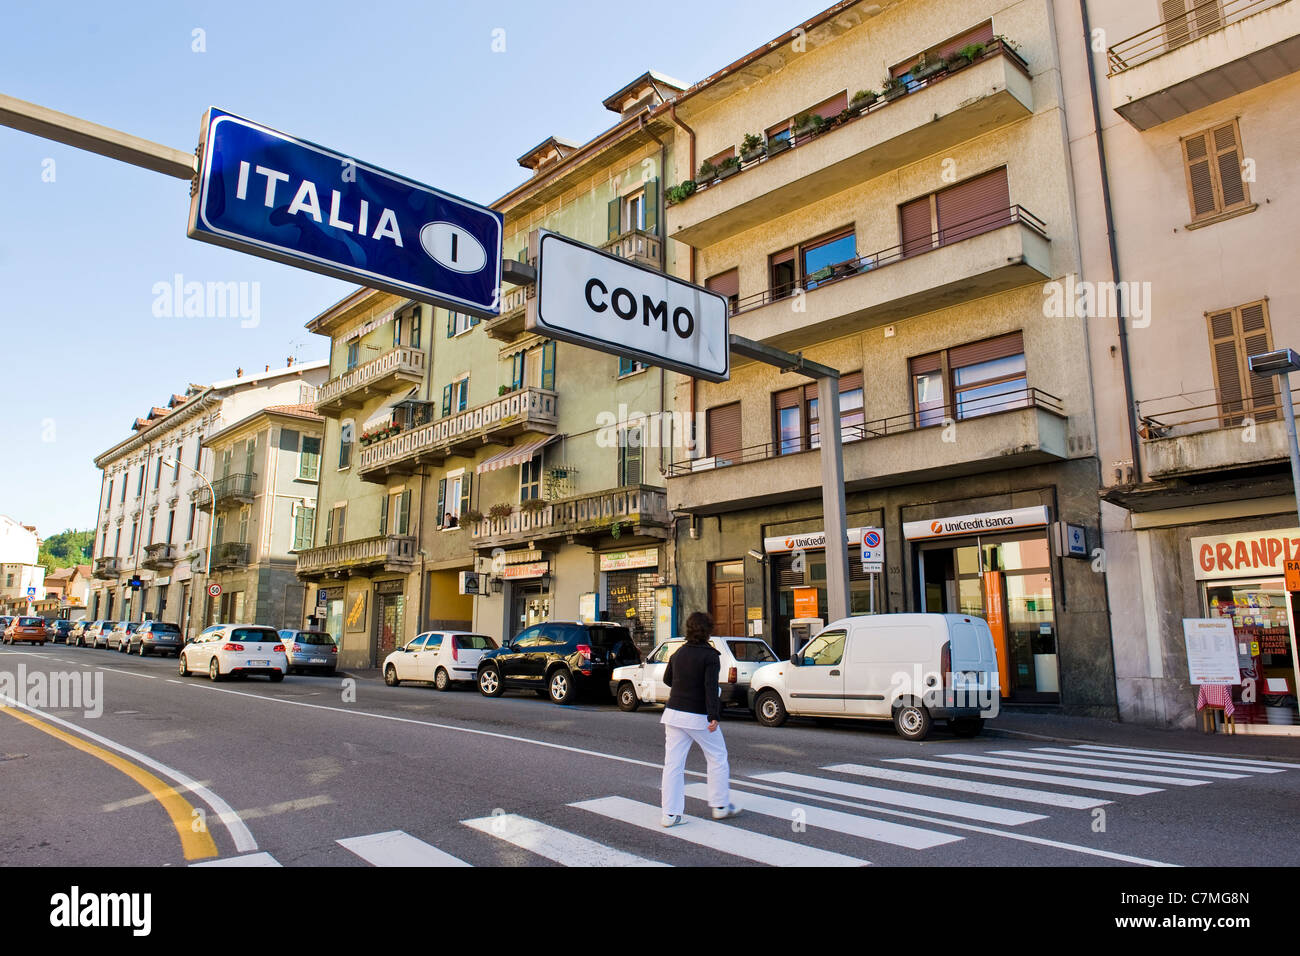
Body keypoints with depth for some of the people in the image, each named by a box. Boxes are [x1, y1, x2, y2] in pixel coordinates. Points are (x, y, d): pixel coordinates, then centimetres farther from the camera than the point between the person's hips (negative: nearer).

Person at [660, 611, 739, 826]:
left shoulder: (679, 653, 8)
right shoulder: (710, 656, -10)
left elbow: (667, 679, 21)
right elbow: (711, 687, -20)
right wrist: (713, 716, -25)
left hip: (673, 713, 5)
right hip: (698, 717, -5)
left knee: (673, 763, 5)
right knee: (718, 759, 13)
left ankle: (670, 813, 5)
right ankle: (720, 806, 20)